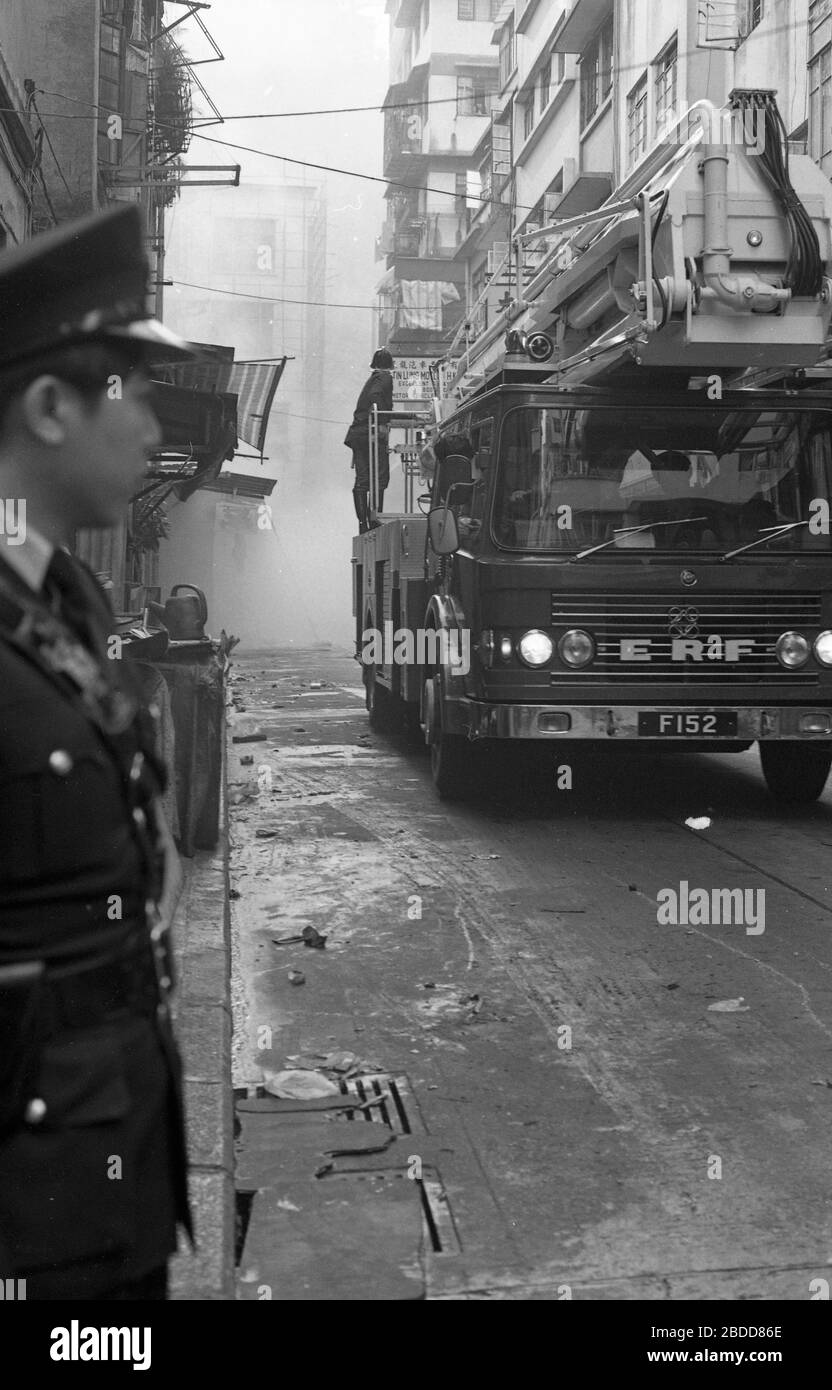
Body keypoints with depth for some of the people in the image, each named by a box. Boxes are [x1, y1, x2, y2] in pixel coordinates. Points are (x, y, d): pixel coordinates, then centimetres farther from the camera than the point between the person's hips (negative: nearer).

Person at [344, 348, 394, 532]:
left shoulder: (372, 378, 22)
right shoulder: (385, 377, -2)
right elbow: (375, 396, -19)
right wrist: (382, 423, -22)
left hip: (357, 434, 8)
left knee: (361, 480, 5)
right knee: (379, 478, -5)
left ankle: (363, 523, 4)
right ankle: (374, 520, -12)